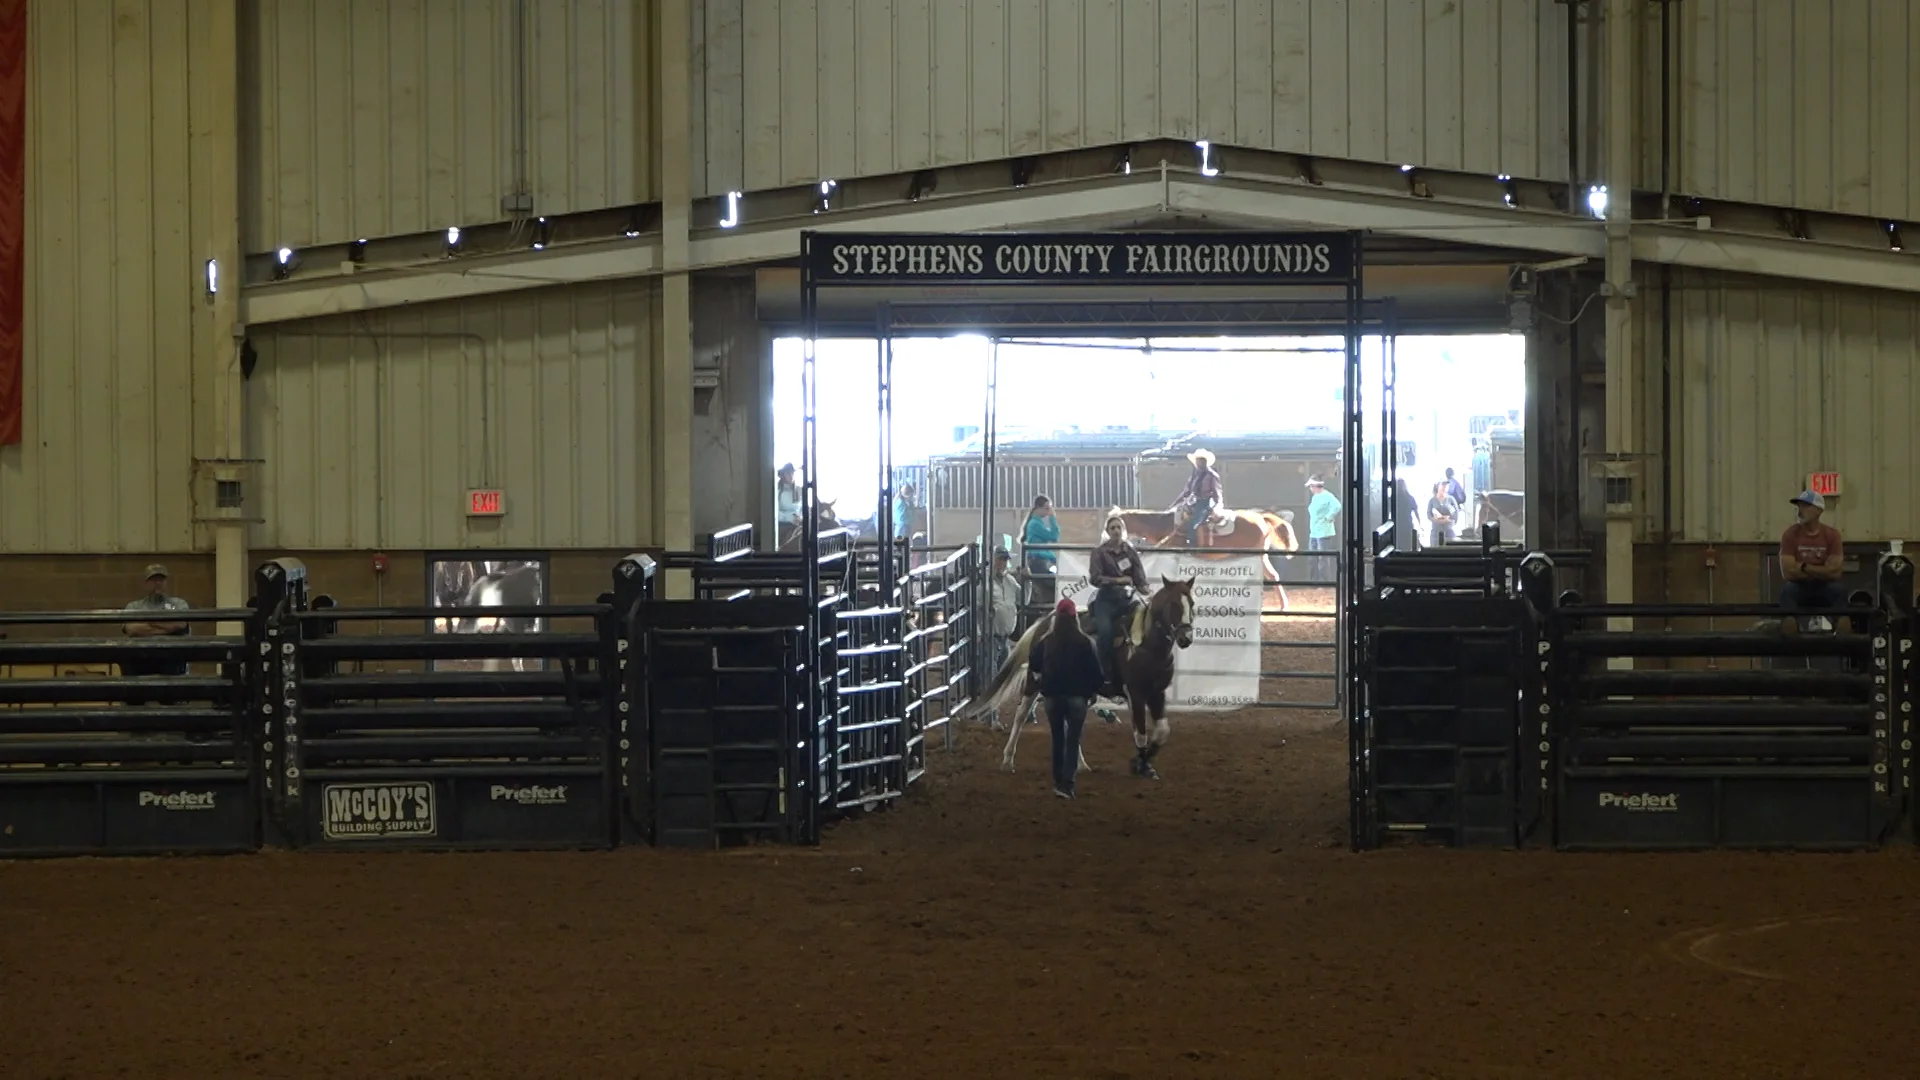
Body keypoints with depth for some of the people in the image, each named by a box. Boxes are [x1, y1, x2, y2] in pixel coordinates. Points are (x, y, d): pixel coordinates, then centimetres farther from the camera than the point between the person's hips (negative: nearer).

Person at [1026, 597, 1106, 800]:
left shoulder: (1046, 642, 0)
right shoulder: (1082, 642, -8)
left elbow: (1034, 663, 8)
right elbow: (1094, 669, -7)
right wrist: (1093, 690, 8)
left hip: (1052, 696, 3)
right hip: (1076, 696, -3)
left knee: (1057, 739, 15)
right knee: (1073, 740, -3)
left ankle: (1059, 781, 20)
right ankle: (1066, 783, -15)